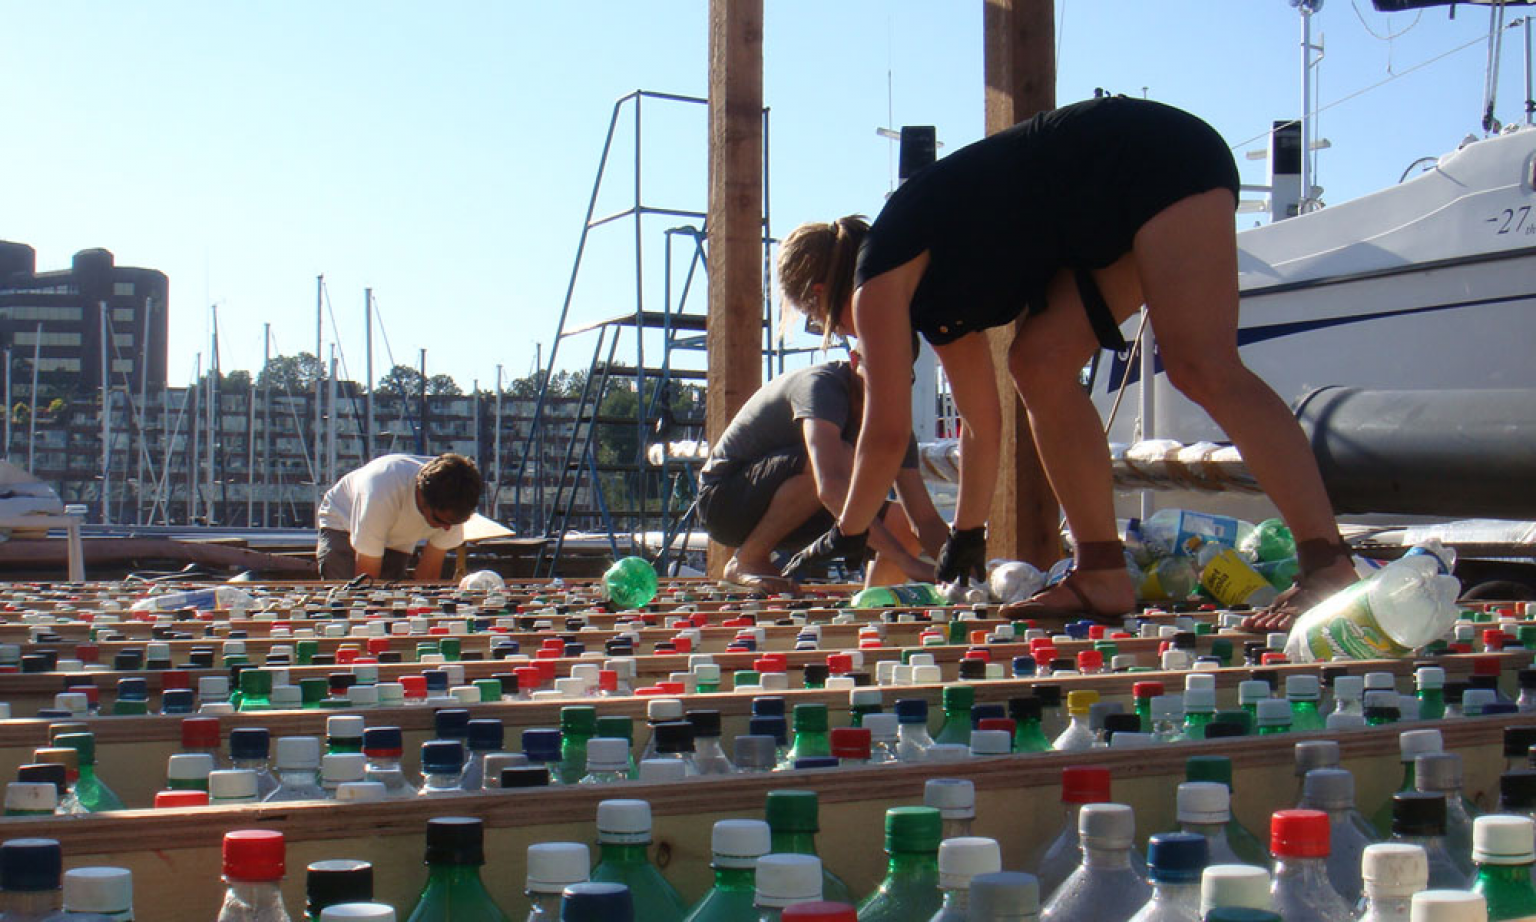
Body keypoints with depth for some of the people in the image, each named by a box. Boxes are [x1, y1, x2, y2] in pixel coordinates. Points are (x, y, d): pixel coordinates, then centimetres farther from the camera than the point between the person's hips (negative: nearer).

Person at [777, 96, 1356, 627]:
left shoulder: (877, 280, -4)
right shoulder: (930, 293, 20)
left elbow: (886, 433, -3)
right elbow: (980, 419, 26)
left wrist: (842, 537, 11)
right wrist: (966, 538, 34)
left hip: (1160, 157, -9)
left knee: (1201, 368, -23)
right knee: (1040, 365, 0)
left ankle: (1328, 565, -31)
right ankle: (1103, 579, -3)